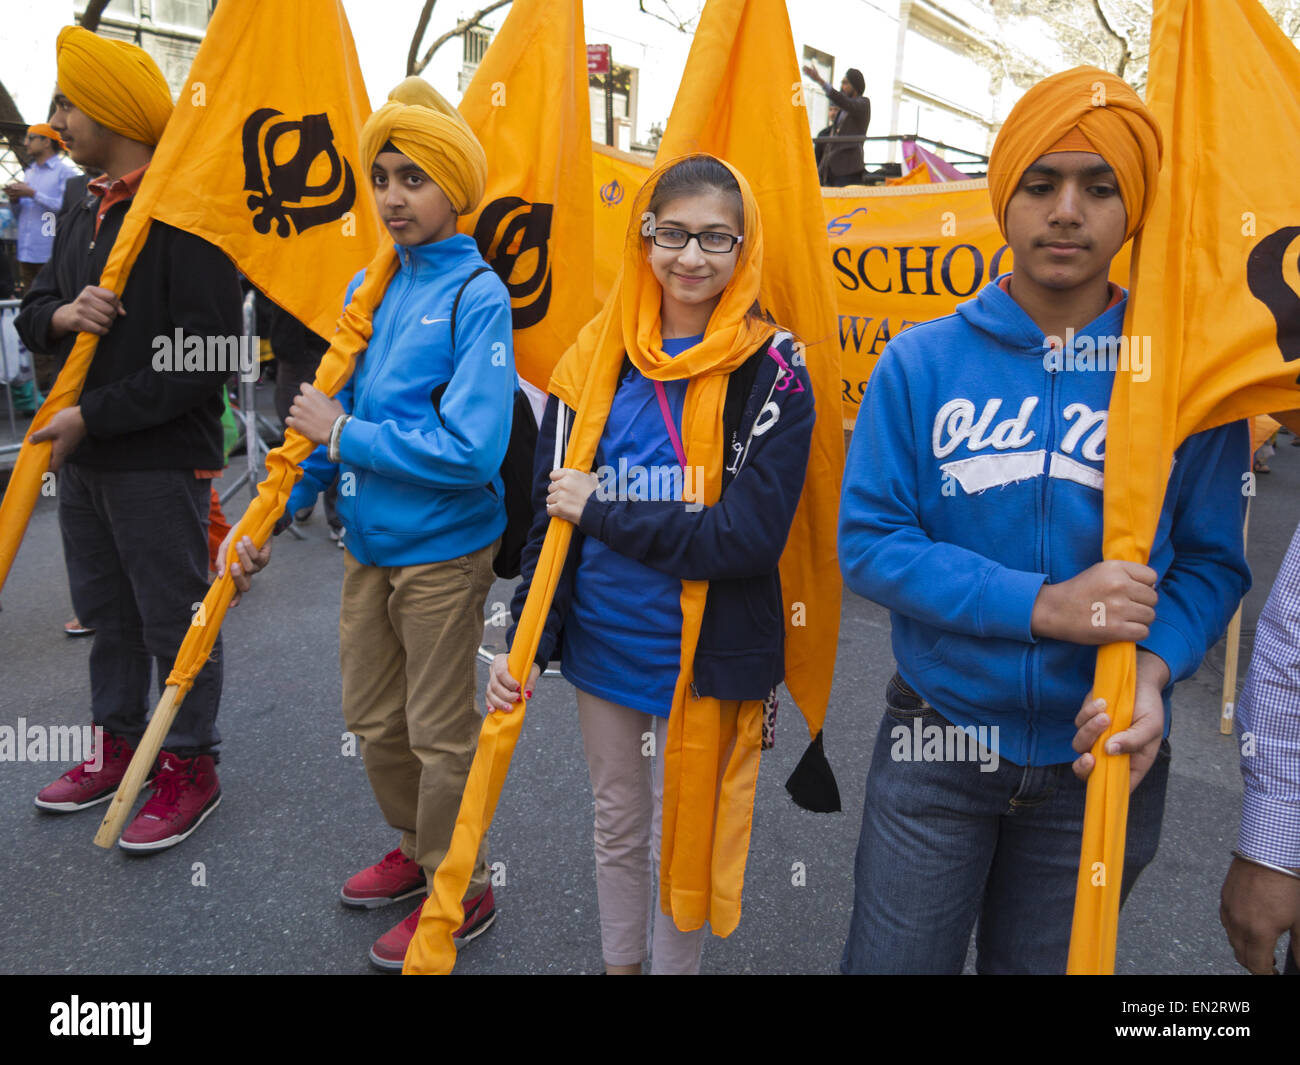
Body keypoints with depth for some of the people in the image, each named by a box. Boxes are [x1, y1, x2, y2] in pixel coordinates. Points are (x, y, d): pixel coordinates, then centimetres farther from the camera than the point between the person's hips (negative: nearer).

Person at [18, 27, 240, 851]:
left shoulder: (188, 217, -16)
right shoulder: (84, 218, 13)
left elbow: (202, 358, -22)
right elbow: (33, 313, 17)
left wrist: (93, 418, -20)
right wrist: (62, 315, -8)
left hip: (159, 460, -9)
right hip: (83, 455, 9)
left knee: (174, 619, 3)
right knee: (106, 613, 19)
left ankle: (192, 765, 20)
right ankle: (120, 743, 36)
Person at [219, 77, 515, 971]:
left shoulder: (478, 295, -16)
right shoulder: (370, 286, 5)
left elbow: (471, 448, -25)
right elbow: (328, 415, 9)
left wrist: (345, 435, -17)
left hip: (443, 553, -7)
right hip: (369, 545, 7)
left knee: (440, 733, 8)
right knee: (373, 721, 20)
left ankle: (461, 893, 30)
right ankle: (418, 849, 44)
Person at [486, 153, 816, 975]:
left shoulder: (770, 370, -12)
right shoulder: (599, 356, 0)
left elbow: (750, 537, -21)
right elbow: (552, 508, 3)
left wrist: (602, 512, -17)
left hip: (706, 655, -4)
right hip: (602, 640, 4)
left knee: (682, 835, 13)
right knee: (617, 823, 22)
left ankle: (673, 963, 39)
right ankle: (617, 962, 46)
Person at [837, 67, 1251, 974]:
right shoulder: (921, 362, -6)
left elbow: (1212, 561, -1)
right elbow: (869, 541, -11)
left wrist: (1154, 667, -21)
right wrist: (1041, 605, -21)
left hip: (1099, 757, 1)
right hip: (937, 742, -1)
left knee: (1041, 961, 22)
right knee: (893, 961, 11)